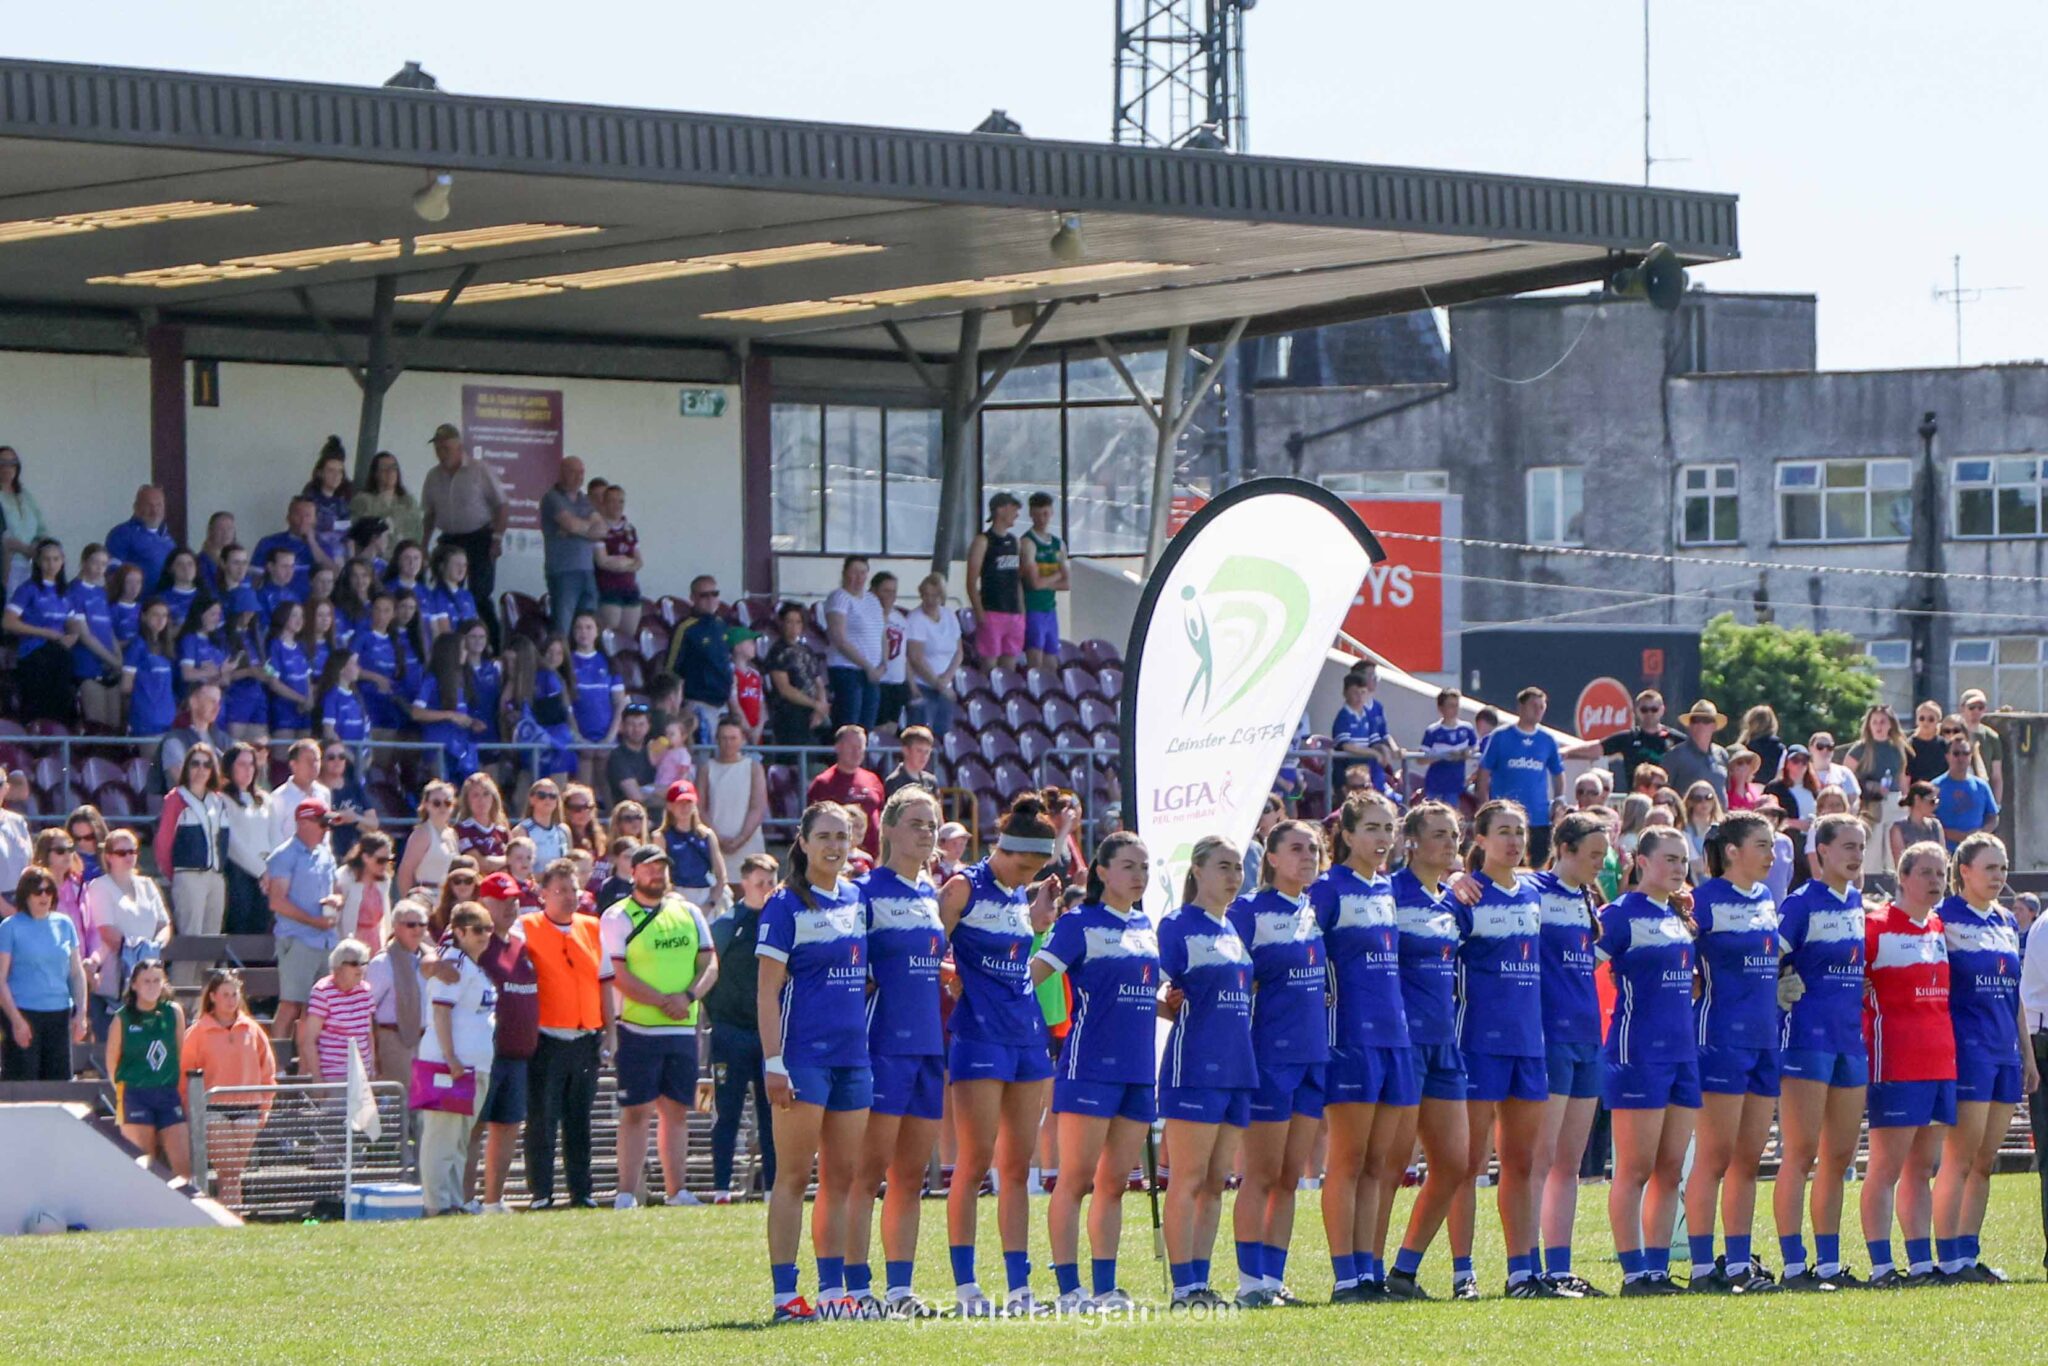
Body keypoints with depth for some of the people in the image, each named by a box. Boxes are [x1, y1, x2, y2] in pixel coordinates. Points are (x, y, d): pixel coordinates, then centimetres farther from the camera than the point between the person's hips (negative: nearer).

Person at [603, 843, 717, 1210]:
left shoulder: (688, 913, 13)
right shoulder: (617, 918, -2)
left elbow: (710, 965, 10)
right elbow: (617, 974, -10)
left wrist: (689, 996, -9)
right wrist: (663, 1001, -17)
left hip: (683, 1028, 5)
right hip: (639, 1029, -5)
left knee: (677, 1110, 7)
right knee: (636, 1112, -6)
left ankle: (675, 1190, 12)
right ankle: (627, 1192, -7)